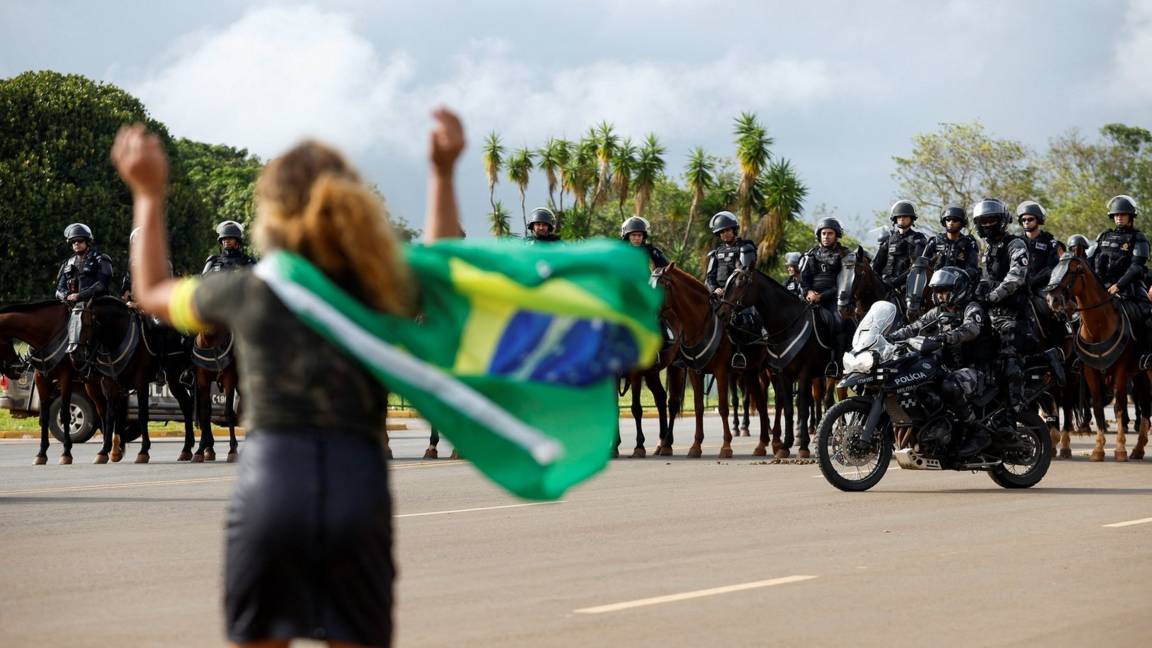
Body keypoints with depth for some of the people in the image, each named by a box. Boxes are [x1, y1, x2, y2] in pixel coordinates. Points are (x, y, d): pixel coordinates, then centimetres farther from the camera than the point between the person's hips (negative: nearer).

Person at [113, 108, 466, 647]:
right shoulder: (383, 292, 5)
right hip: (359, 482, 1)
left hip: (268, 485, -1)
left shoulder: (248, 293, 2)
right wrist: (443, 175, 28)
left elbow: (153, 294, 23)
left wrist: (149, 196, 29)